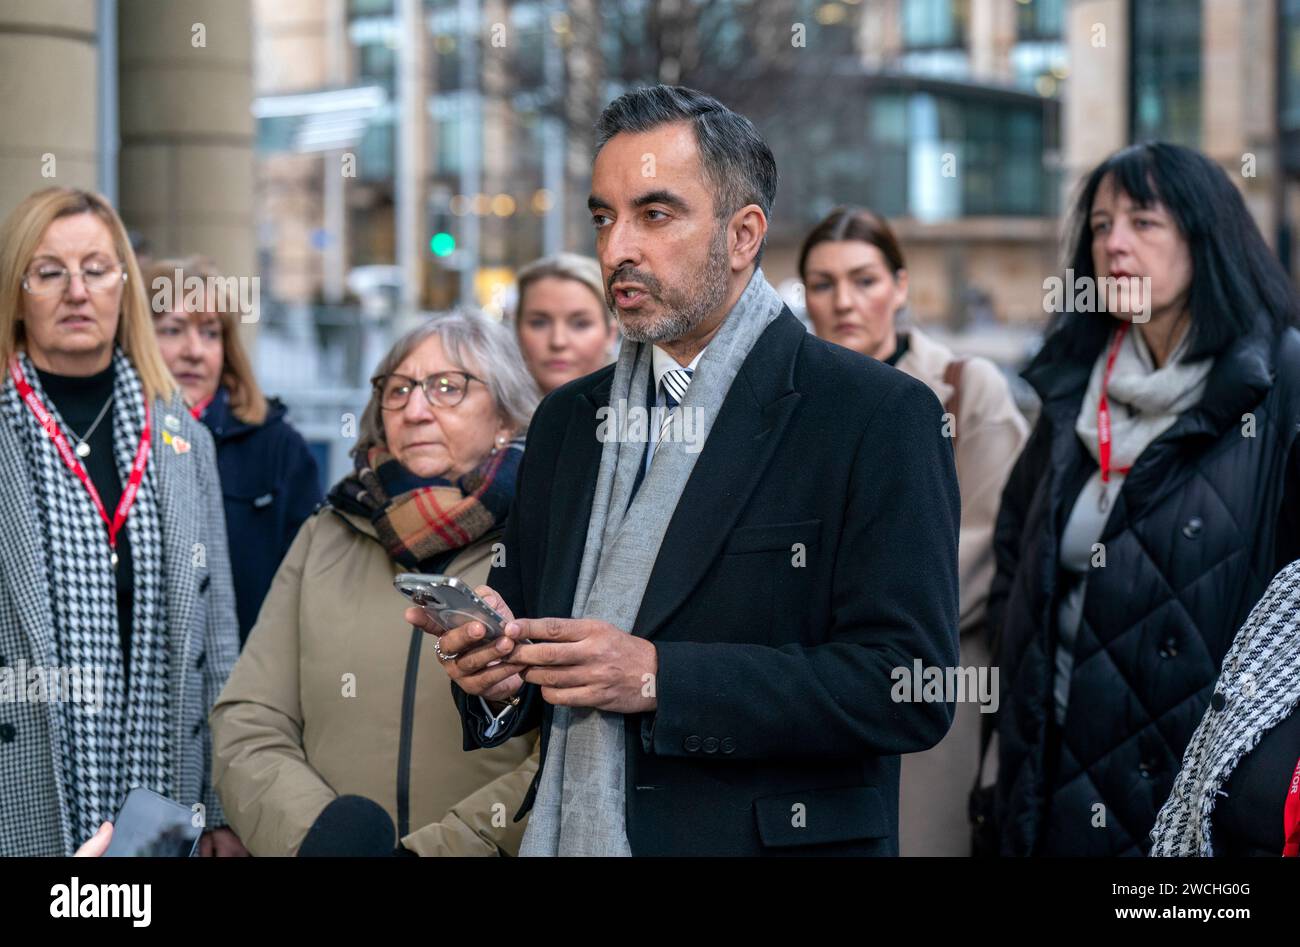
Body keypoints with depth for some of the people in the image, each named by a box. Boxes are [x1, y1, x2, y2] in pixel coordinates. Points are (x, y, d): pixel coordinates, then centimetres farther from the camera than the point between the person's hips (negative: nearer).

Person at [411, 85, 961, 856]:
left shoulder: (879, 416, -10)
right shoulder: (567, 422, 9)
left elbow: (908, 690, -17)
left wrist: (658, 677, -22)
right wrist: (493, 671, -10)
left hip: (773, 836, -5)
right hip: (563, 835, 5)